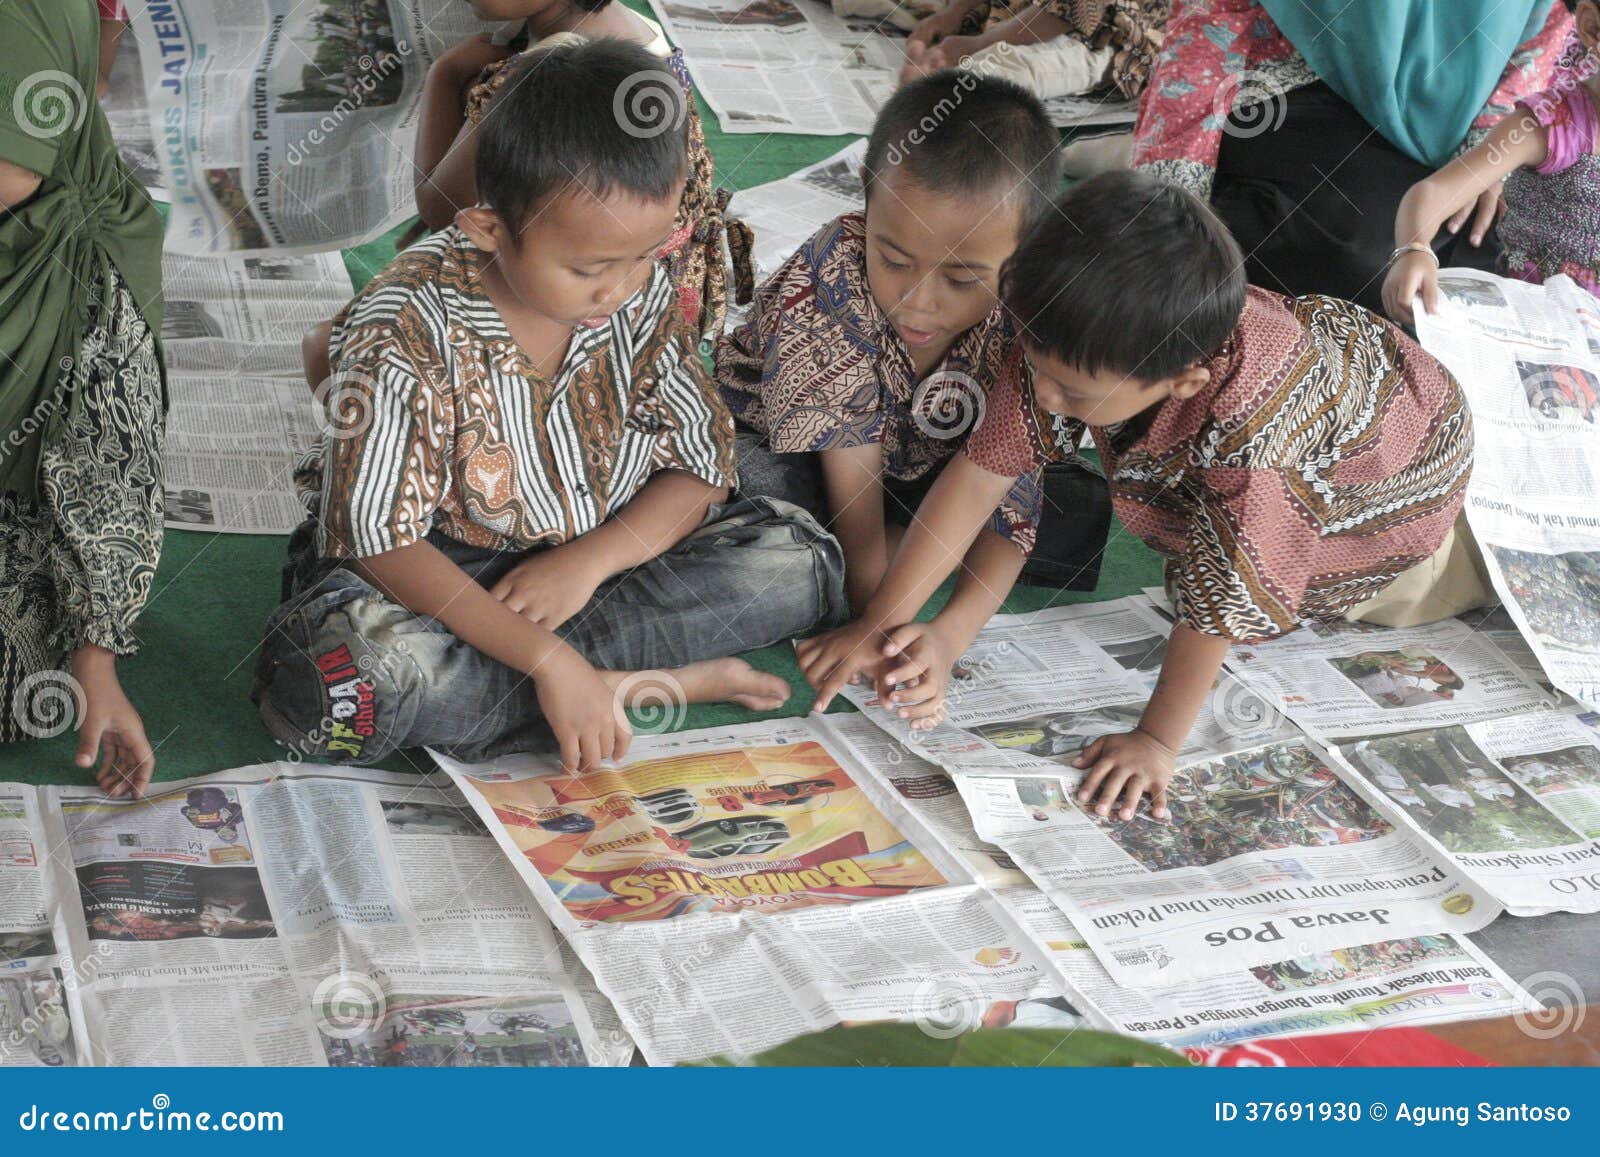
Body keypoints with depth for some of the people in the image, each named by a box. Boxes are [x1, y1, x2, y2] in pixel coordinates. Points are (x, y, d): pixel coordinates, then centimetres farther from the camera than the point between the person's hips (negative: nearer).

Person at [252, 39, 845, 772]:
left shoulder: (642, 296, -8)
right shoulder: (410, 329, -24)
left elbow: (701, 464, -2)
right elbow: (380, 539, -26)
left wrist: (589, 560, -21)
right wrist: (546, 660, -34)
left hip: (601, 555, 5)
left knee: (799, 565, -11)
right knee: (326, 682, -37)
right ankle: (635, 684, -24)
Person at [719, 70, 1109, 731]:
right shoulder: (827, 286, -35)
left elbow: (1010, 495, -28)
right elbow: (852, 478, -34)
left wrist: (948, 638, -44)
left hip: (926, 465, 3)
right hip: (777, 444, -3)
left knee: (1081, 522, -17)